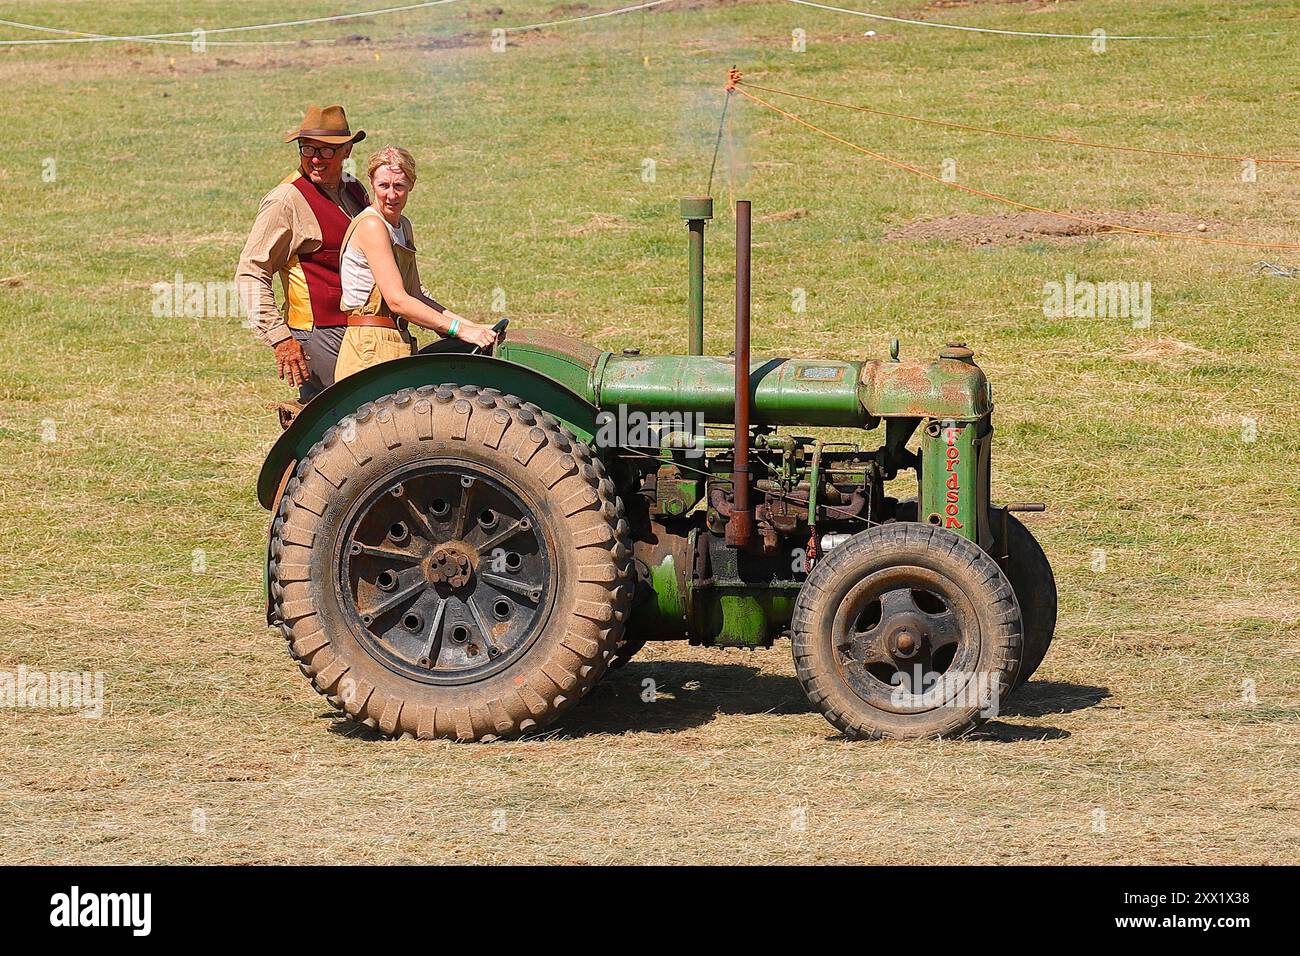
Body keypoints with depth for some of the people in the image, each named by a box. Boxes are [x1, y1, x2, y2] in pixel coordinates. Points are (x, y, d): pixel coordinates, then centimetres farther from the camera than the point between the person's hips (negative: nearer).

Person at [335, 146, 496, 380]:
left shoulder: (403, 227, 16)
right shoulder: (371, 225, -12)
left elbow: (415, 296, 15)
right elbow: (398, 301, -18)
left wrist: (471, 326, 4)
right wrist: (460, 330, -18)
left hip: (398, 347, 8)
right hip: (371, 349, -8)